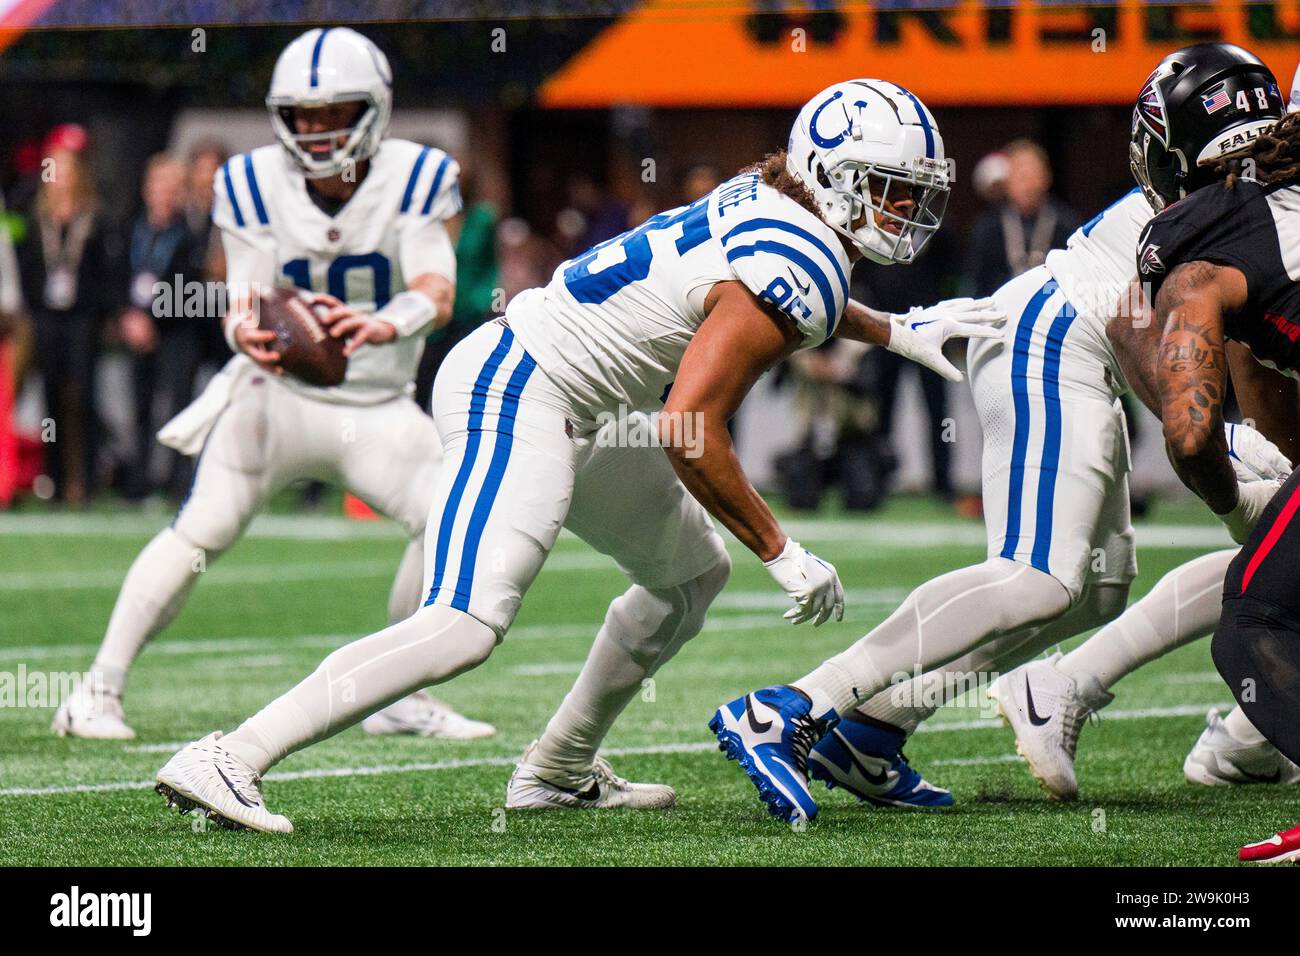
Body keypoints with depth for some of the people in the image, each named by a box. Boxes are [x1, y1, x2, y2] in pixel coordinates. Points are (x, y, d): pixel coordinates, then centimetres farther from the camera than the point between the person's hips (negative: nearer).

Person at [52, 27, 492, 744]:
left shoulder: (413, 180, -10)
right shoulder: (256, 187, -8)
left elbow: (437, 291, -24)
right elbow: (242, 302, -13)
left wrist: (383, 324, -47)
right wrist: (250, 333, -38)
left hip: (377, 408, 1)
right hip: (276, 395, -1)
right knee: (201, 530, -16)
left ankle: (401, 699, 1)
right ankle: (99, 691, -10)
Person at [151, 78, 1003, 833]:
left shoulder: (770, 200, 10)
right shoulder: (794, 270, -19)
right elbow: (689, 430, -23)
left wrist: (895, 332, 30)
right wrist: (781, 552, -14)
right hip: (517, 397, -11)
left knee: (691, 572, 23)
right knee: (464, 626, -23)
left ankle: (558, 771, 27)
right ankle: (229, 761, -27)